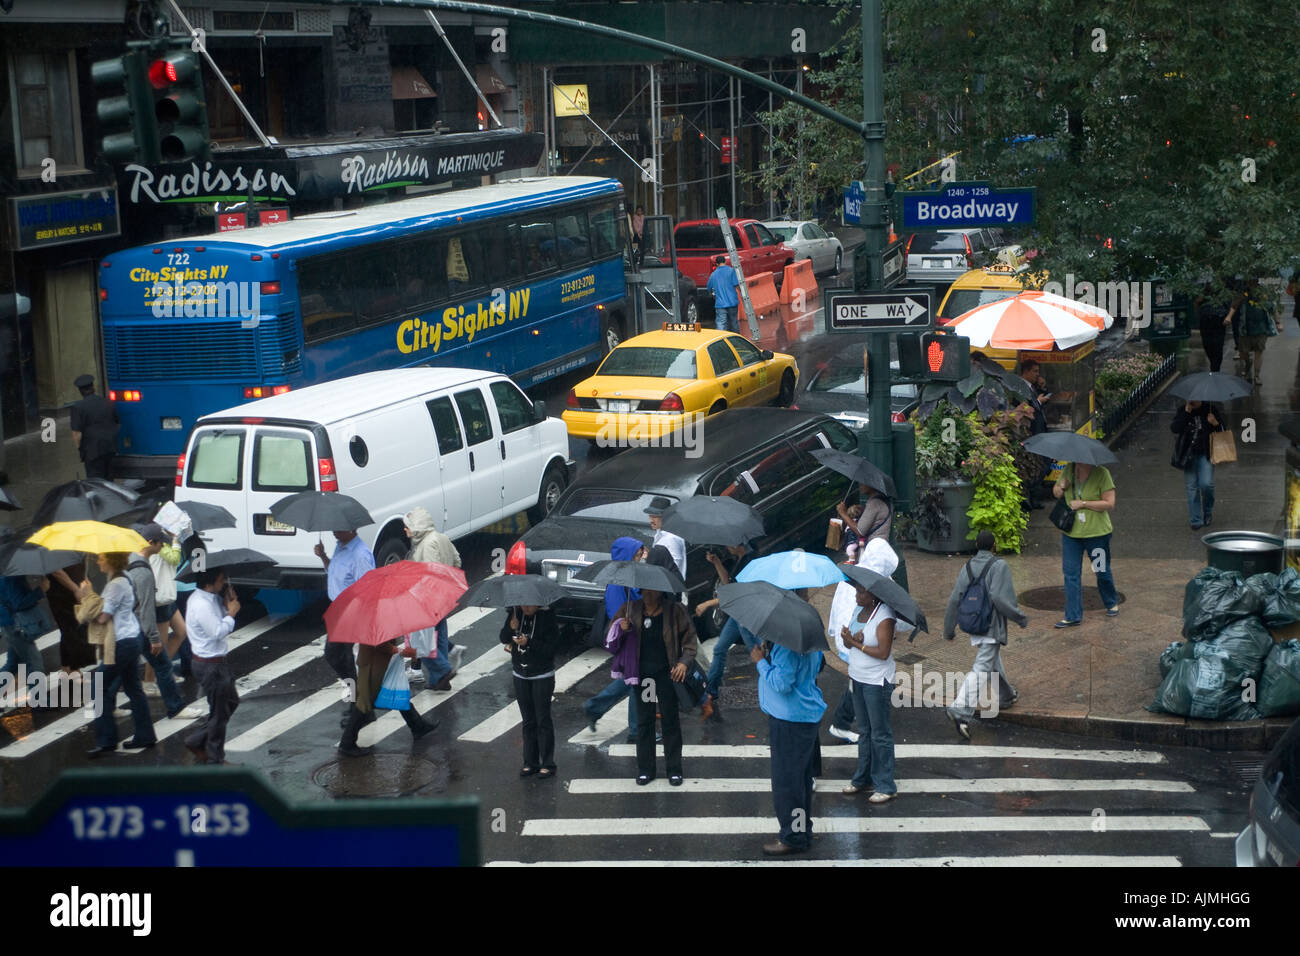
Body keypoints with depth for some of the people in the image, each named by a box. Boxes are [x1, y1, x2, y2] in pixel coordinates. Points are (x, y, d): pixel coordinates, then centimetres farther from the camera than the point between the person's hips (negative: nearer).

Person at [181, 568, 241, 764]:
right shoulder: (201, 605, -24)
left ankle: (197, 741, 26)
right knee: (219, 711, 2)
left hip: (217, 661, 10)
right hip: (210, 665, -10)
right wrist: (231, 613, -15)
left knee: (231, 701, 21)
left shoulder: (210, 599, 8)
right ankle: (215, 759, 16)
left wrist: (227, 605, -1)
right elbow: (218, 632, -27)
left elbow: (219, 621, 13)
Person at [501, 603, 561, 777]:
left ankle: (547, 764, 4)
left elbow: (550, 647, -17)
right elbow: (504, 639, 2)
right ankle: (530, 763, 17)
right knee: (528, 721, 11)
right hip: (520, 675, 5)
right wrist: (511, 628, -18)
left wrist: (528, 642, -27)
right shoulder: (516, 613, -1)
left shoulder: (547, 616, -14)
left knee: (543, 720, -2)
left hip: (542, 676, -5)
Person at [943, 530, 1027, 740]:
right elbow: (999, 597, -21)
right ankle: (961, 710, -22)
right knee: (981, 669, -10)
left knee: (993, 662, 26)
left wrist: (949, 629, 10)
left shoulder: (967, 567, 5)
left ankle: (1006, 695, 45)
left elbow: (955, 600, 3)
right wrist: (1020, 618, -9)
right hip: (992, 627, -7)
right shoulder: (999, 565, -12)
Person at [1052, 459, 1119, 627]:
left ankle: (1112, 603, 38)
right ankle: (1073, 616, 9)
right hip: (1071, 533, 4)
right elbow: (1056, 493, 15)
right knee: (1071, 573, 2)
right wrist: (1061, 487, -8)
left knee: (1102, 572, 12)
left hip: (1096, 533, -4)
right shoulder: (1069, 470, 2)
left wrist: (1083, 503, -20)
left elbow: (1109, 504, -17)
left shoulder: (1101, 474, -14)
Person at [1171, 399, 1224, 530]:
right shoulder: (1182, 410, 0)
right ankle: (1195, 520, 12)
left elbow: (1222, 430, 5)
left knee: (1206, 484, -12)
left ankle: (1208, 512, 16)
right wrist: (1186, 413, -19)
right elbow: (1174, 429, -13)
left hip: (1205, 454, -1)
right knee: (1191, 487, 3)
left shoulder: (1211, 409, -2)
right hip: (1188, 454, 2)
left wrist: (1215, 424, -17)